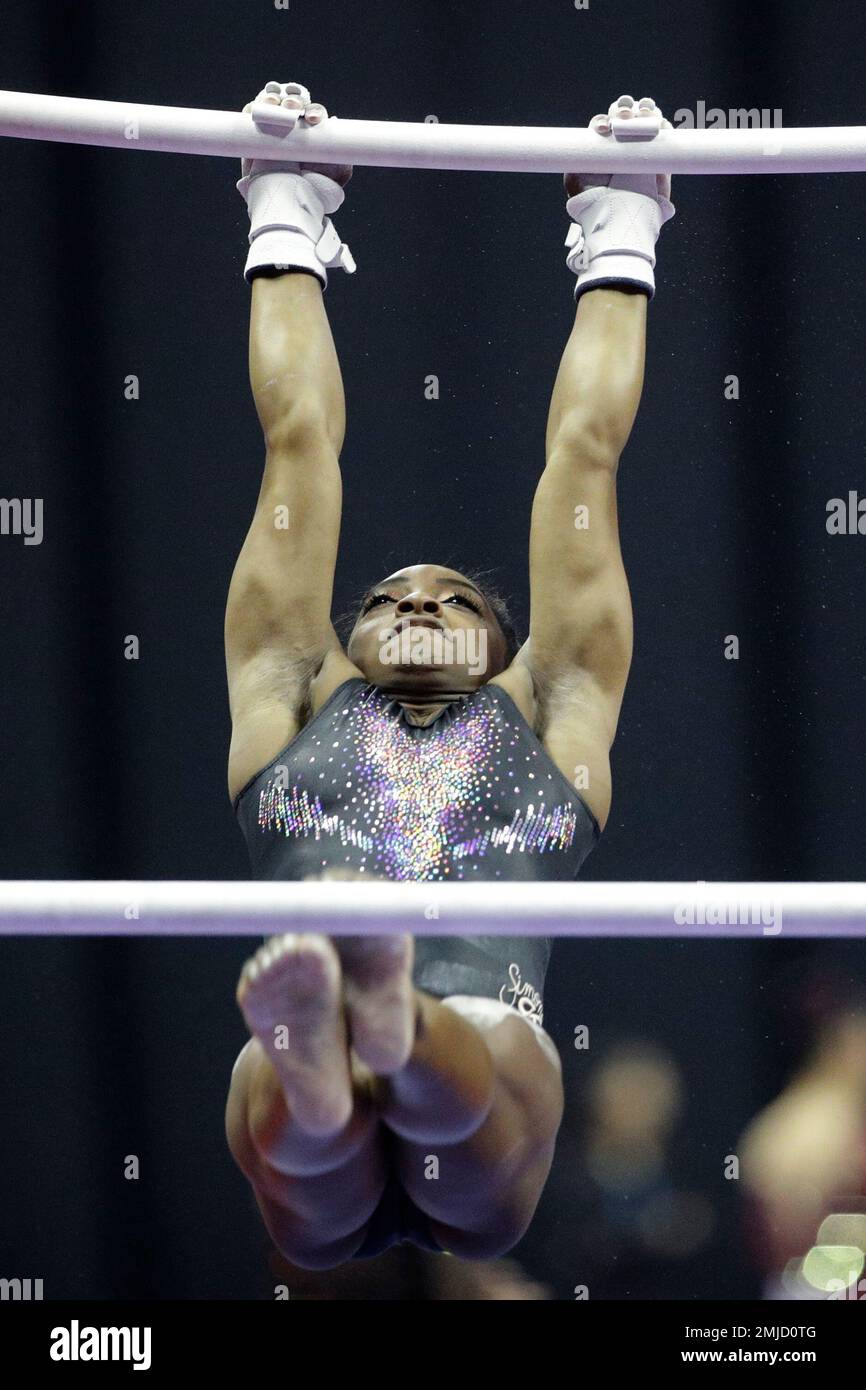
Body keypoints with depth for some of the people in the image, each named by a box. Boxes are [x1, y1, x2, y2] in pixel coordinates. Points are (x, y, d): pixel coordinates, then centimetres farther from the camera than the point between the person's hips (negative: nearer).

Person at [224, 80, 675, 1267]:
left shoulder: (549, 713, 32)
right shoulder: (296, 698, 32)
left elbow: (585, 452, 36)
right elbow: (302, 440, 36)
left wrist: (621, 245, 42)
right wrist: (283, 227, 42)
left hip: (479, 1158, 0)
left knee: (500, 1059, -36)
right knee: (273, 1088, -36)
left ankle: (398, 1034, -69)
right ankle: (318, 1072, -71)